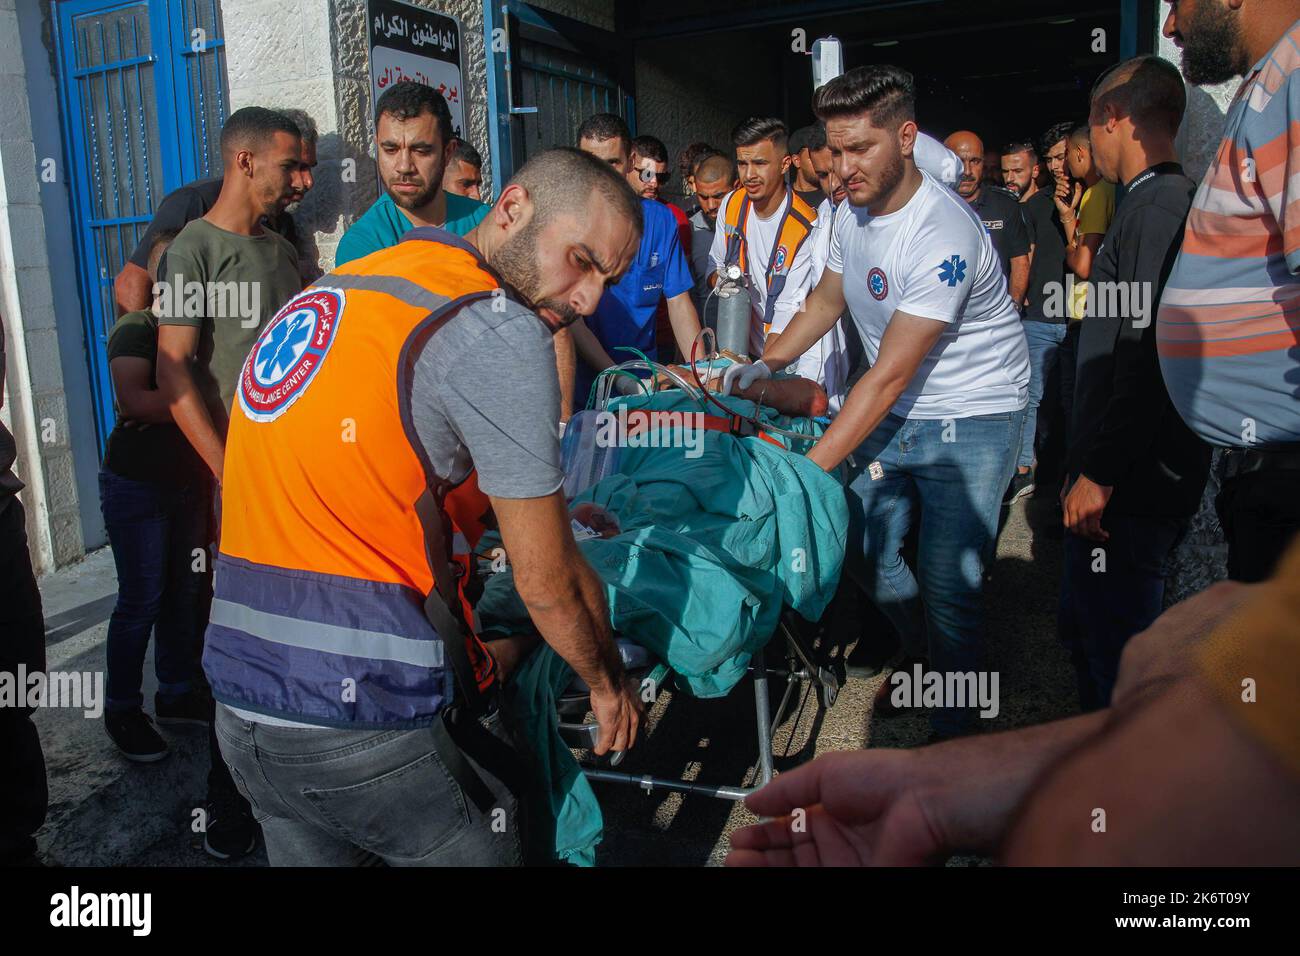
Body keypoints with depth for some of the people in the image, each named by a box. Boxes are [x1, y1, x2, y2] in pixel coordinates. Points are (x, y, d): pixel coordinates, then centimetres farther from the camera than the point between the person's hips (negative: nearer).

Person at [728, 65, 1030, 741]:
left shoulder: (943, 235, -26)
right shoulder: (852, 211, 0)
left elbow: (890, 375, -29)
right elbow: (826, 301, 18)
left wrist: (807, 469, -31)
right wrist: (763, 366, 7)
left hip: (971, 416, -7)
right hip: (893, 413, 7)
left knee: (946, 584, -7)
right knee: (868, 552, 9)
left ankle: (952, 733, 13)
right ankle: (919, 657, 36)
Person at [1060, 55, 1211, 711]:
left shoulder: (1160, 205, -15)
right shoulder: (1151, 205, 16)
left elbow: (1152, 354, -23)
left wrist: (1099, 475, -22)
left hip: (1132, 486, -10)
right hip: (1119, 477, 10)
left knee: (1116, 644, -1)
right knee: (1084, 629, 20)